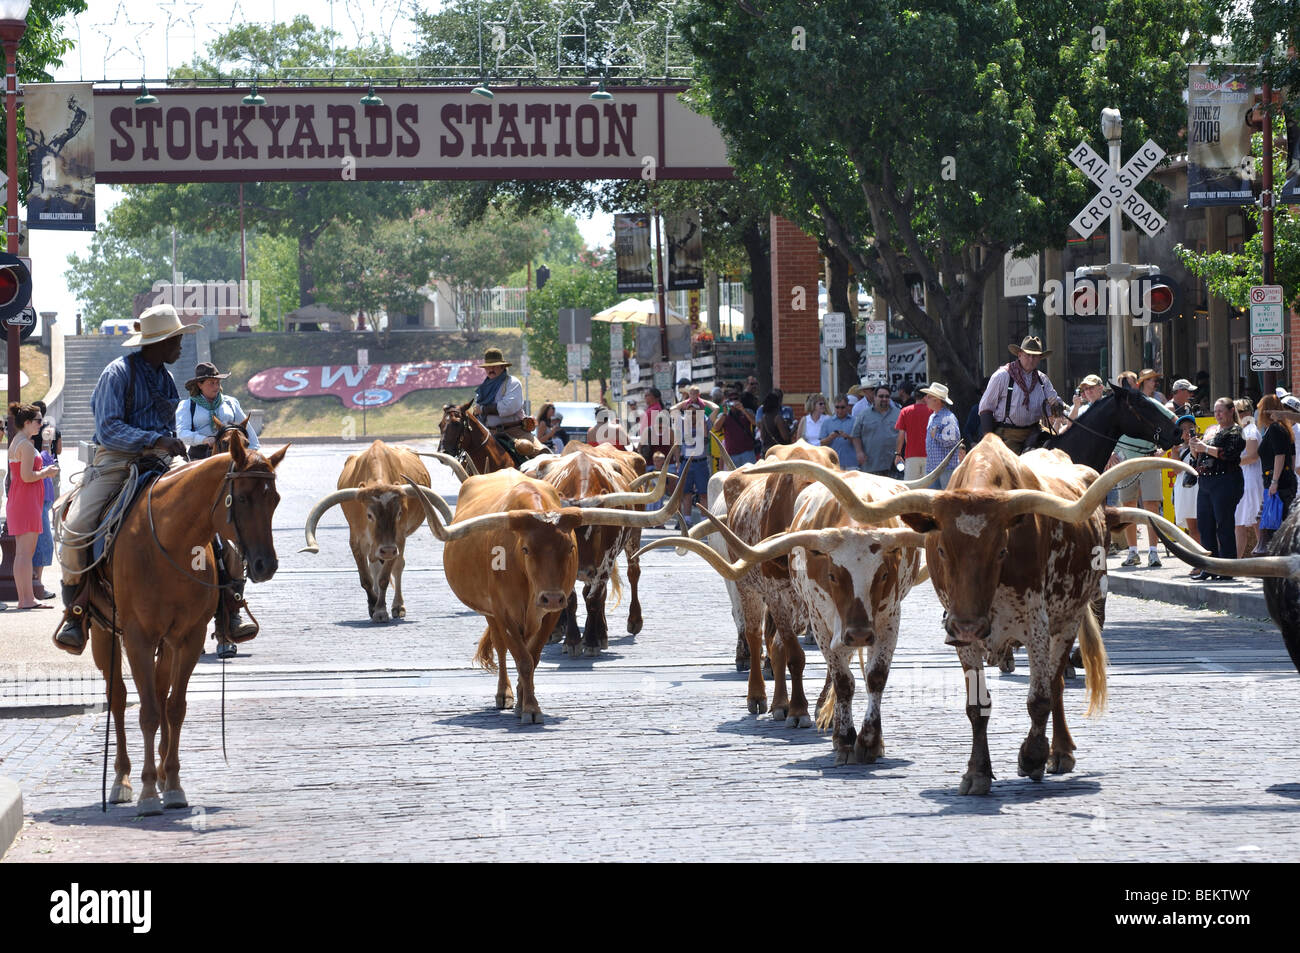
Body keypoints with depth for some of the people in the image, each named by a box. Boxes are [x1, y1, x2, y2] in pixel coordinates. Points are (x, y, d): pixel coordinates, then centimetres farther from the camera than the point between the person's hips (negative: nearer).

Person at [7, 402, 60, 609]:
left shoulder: (15, 443, 18)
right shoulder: (26, 445, -13)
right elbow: (27, 476, -21)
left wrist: (43, 472, 16)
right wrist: (46, 473, -5)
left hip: (17, 500, 10)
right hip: (26, 501, -10)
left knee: (23, 552, 10)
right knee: (25, 552, -10)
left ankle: (24, 597, 12)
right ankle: (28, 599, -12)